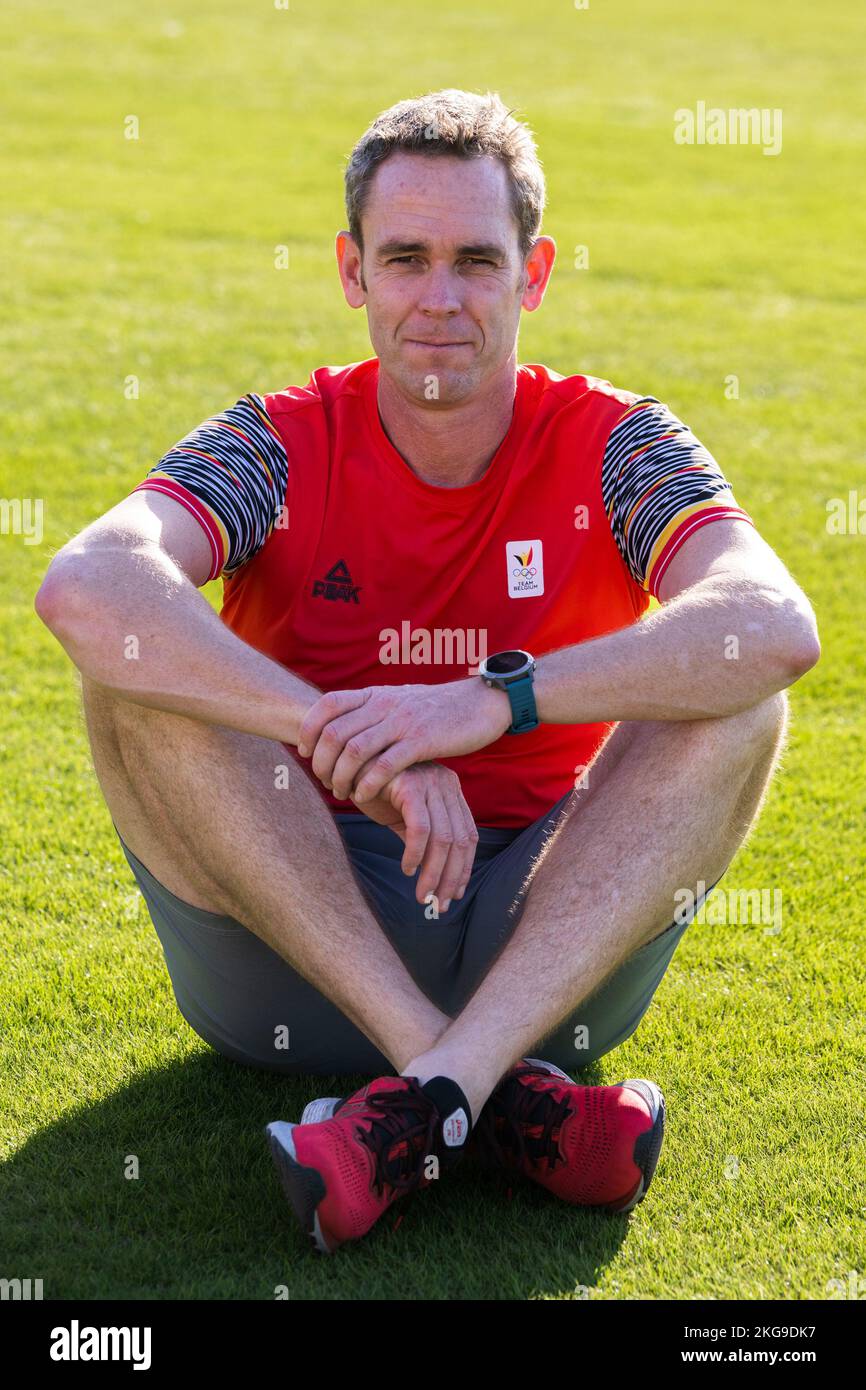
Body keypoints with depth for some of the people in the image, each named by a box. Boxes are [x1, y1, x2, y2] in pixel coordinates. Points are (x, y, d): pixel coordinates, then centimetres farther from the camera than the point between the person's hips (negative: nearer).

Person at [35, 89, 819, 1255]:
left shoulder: (610, 445, -1)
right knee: (134, 662, -23)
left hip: (556, 939, 0)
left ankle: (440, 1087, -33)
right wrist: (352, 736, -34)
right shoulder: (286, 446, -3)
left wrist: (494, 702, -33)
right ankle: (491, 1087, -30)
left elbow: (778, 626, -23)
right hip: (291, 932, 0)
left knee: (735, 690, -20)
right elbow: (85, 589, -25)